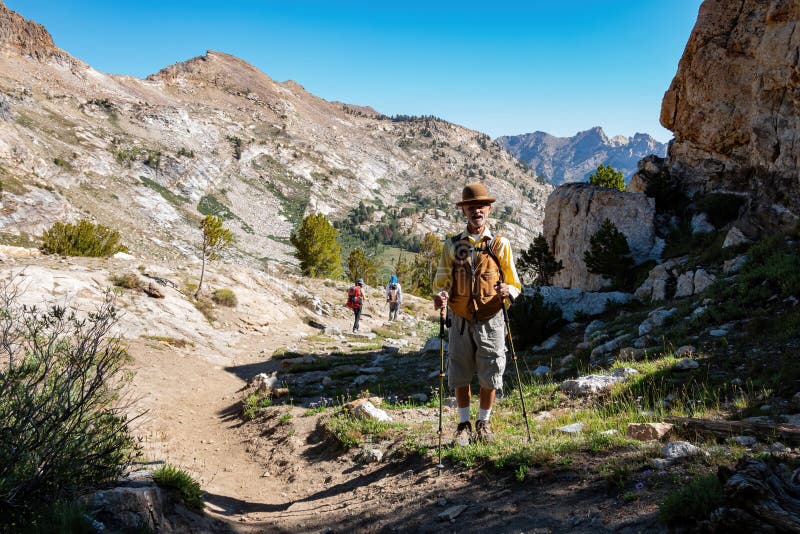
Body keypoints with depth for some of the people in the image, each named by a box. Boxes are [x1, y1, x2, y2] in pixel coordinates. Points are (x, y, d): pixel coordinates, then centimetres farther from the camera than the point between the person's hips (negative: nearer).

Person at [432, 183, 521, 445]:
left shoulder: (500, 244, 4)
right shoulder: (452, 245, 6)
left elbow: (515, 285, 5)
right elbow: (441, 281, 9)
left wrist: (508, 291, -18)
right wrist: (440, 294, -14)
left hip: (491, 321, -1)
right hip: (461, 321, 1)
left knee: (489, 377, 4)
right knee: (460, 376, 5)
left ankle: (484, 423, 24)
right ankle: (464, 424, 21)